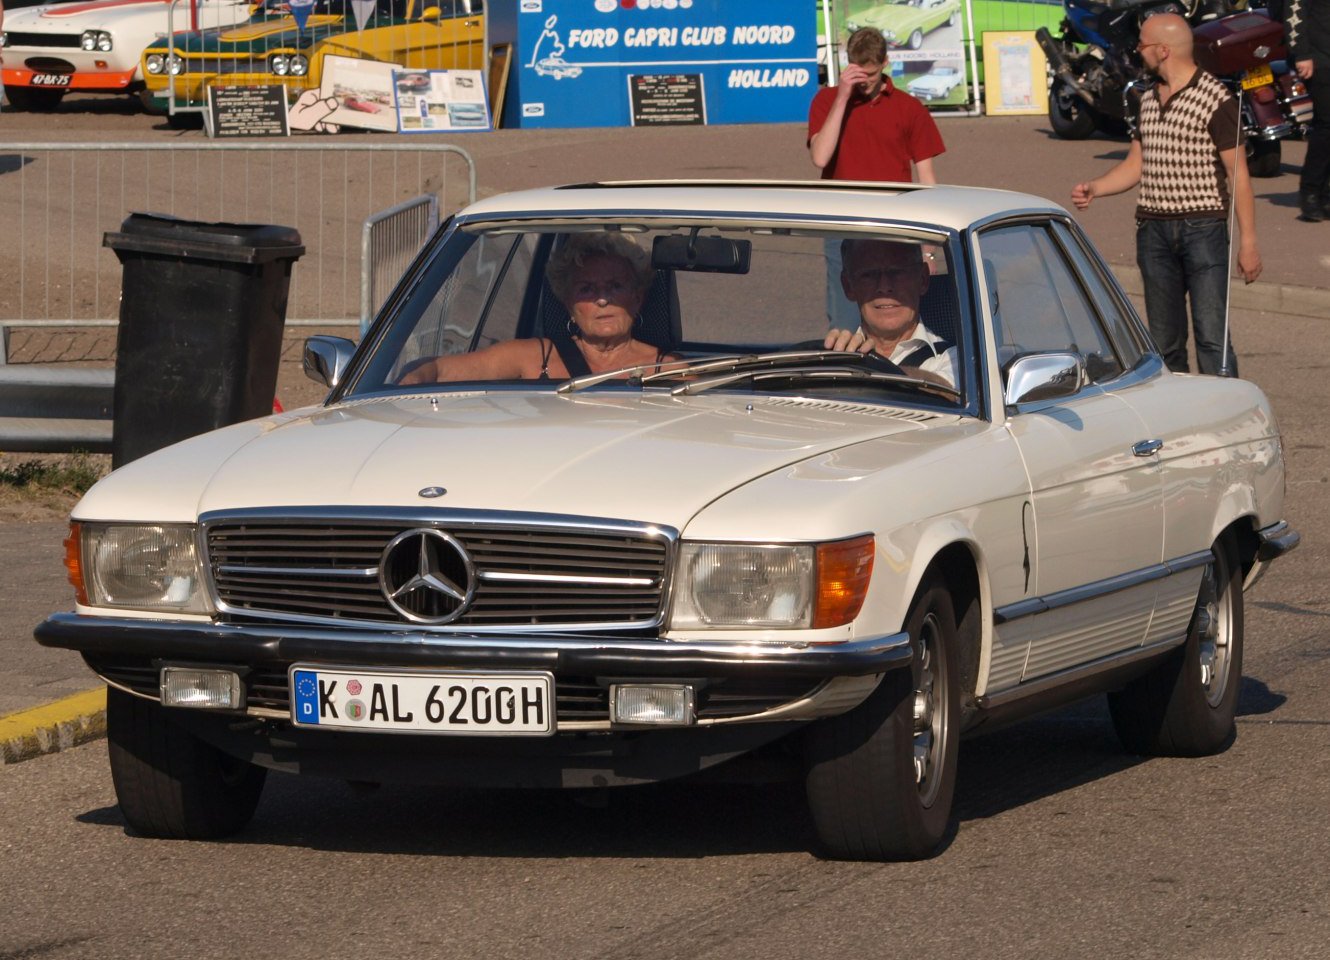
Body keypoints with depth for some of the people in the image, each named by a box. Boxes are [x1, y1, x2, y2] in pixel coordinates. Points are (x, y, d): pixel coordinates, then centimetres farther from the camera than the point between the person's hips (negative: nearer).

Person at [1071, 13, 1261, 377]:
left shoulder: (1215, 100, -8)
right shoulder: (1149, 100, 14)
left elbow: (1237, 174, -7)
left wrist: (1248, 242, -9)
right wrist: (1093, 189, 4)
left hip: (1203, 227, -7)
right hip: (1154, 229, 7)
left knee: (1212, 335, -11)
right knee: (1164, 340, 9)